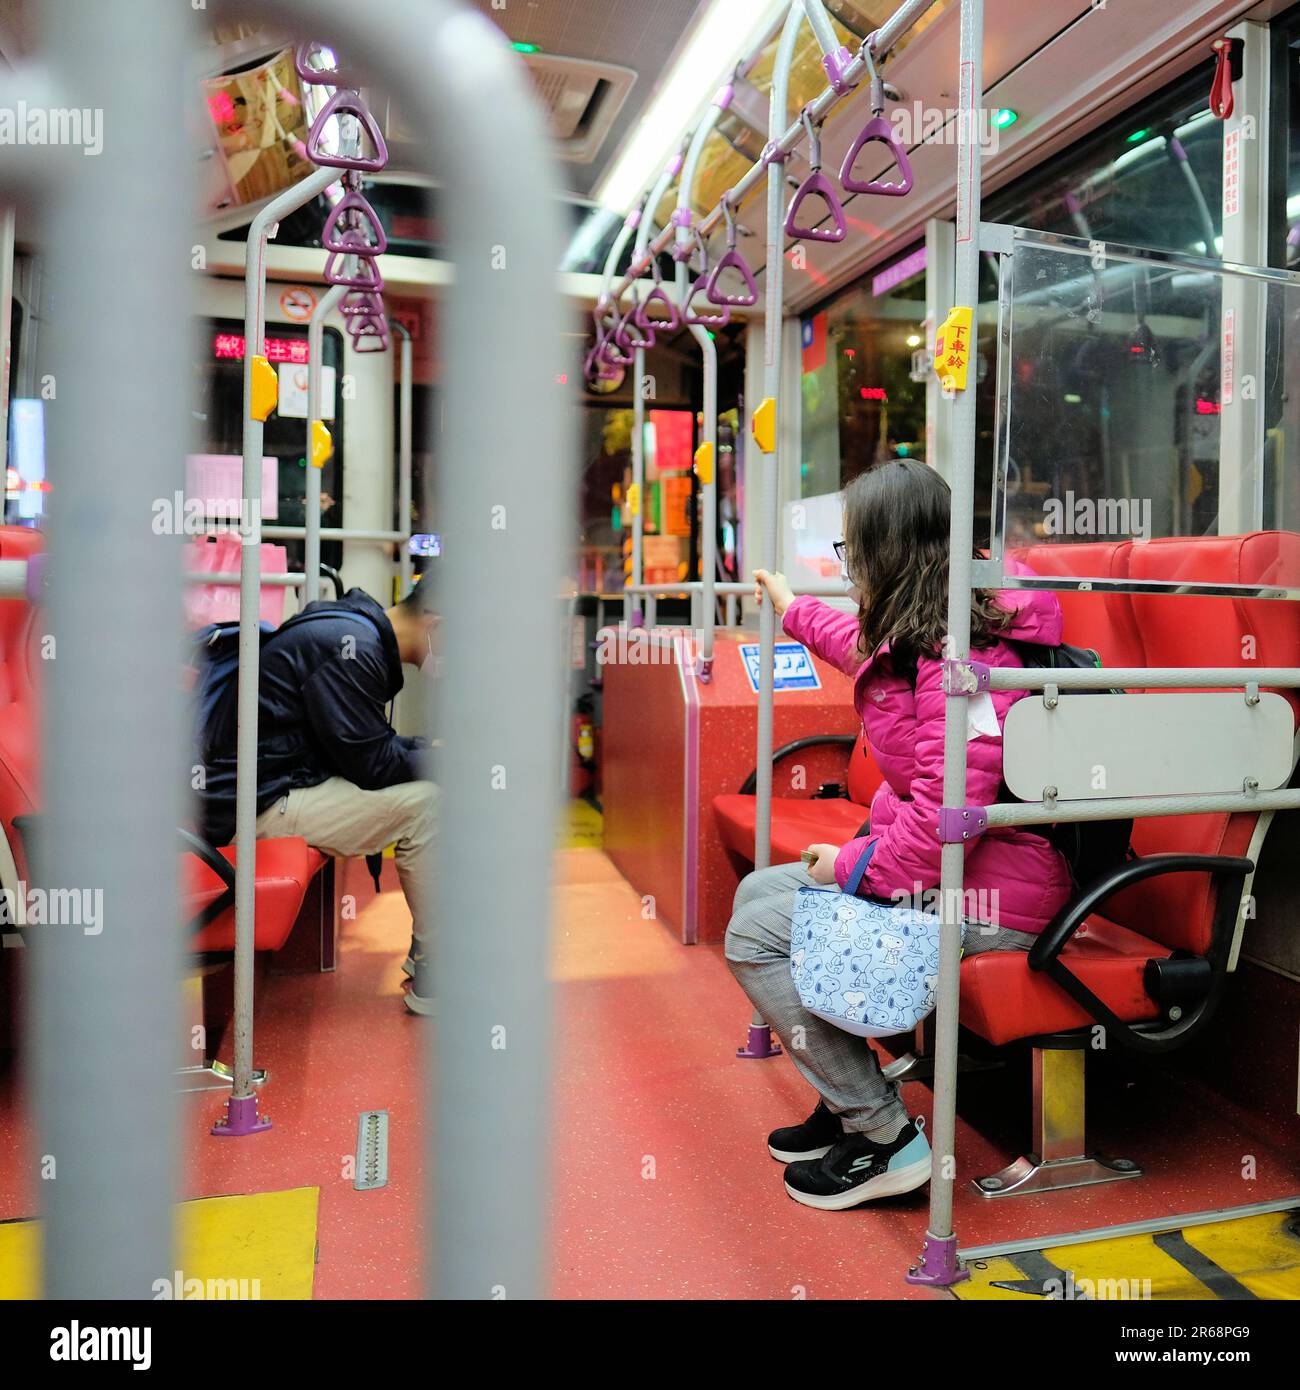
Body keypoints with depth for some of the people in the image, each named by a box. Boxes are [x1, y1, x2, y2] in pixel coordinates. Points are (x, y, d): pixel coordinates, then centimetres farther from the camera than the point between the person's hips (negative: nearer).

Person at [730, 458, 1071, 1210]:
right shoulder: (914, 637, 7)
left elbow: (947, 813, -31)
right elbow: (865, 643, 33)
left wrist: (854, 867, -17)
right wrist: (795, 610, 49)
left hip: (984, 897, -11)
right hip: (929, 864, 11)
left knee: (756, 937, -13)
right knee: (758, 891, 13)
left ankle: (886, 1137, -2)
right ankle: (847, 1101, 18)